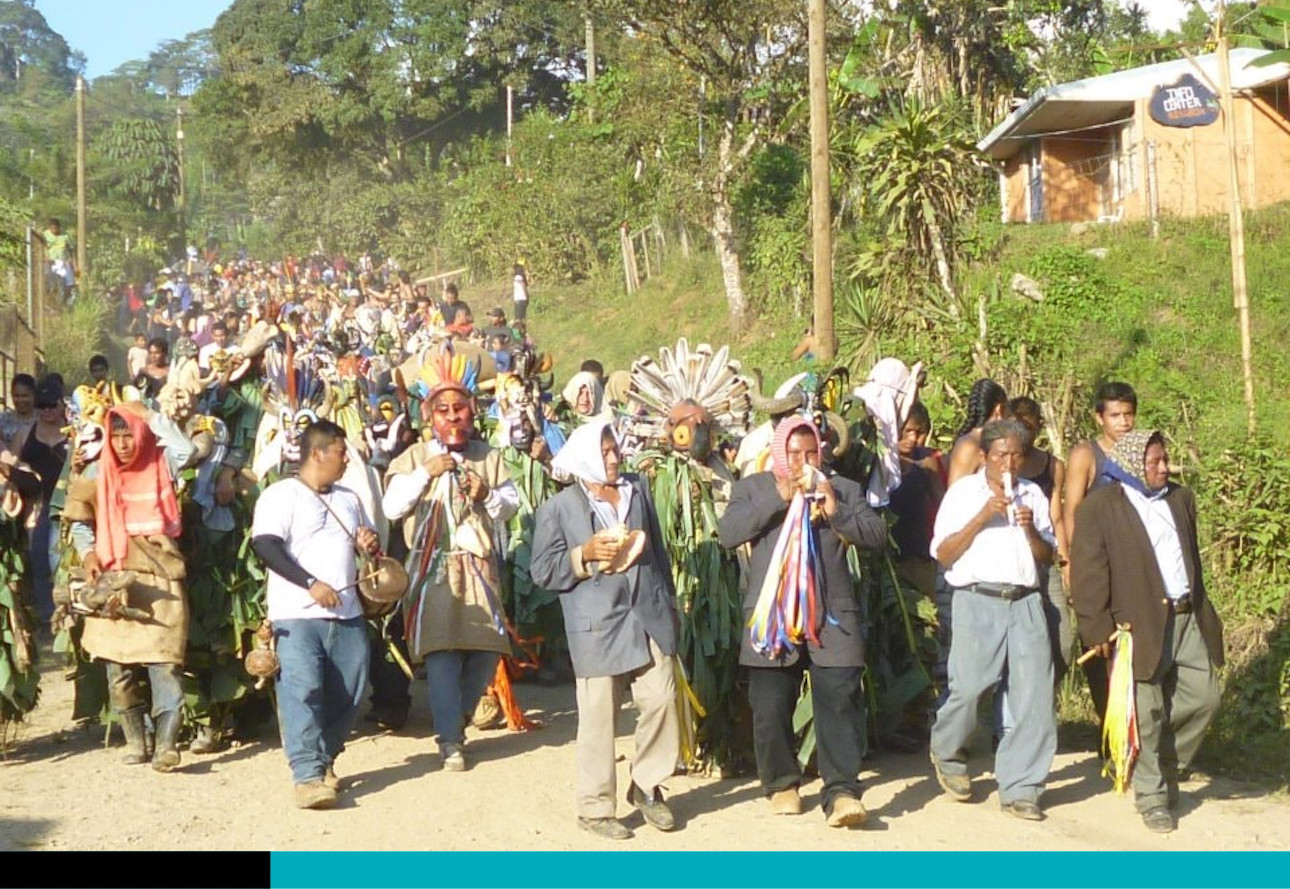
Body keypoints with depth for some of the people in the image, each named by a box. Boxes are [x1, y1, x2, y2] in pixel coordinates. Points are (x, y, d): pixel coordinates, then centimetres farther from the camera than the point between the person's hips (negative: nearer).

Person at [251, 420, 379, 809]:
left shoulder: (348, 499, 21)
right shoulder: (281, 494, -2)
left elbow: (367, 541, 32)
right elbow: (265, 545, -14)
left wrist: (371, 544, 6)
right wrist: (310, 583, -20)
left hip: (347, 613, 7)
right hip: (298, 613, -7)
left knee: (347, 693, 5)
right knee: (302, 690, -15)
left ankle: (325, 760, 22)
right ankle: (308, 775, -16)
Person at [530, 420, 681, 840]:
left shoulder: (638, 490, 13)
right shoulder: (558, 508, -1)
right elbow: (542, 571, -3)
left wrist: (669, 604, 17)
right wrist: (586, 554, -16)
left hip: (650, 617, 4)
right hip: (598, 627, -4)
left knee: (661, 702, -1)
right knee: (598, 718, 0)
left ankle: (647, 786, 19)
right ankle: (595, 807, 11)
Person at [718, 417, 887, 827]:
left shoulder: (844, 489, 14)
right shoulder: (752, 488, 11)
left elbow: (877, 534, 5)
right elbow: (728, 533, -5)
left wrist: (836, 511, -10)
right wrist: (778, 498, -10)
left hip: (832, 614, 0)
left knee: (839, 703, -9)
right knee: (771, 707, 5)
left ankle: (842, 792, -9)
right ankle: (782, 784, 22)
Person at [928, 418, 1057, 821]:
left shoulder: (1033, 495, 16)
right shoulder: (963, 492, 6)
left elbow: (1047, 556, 15)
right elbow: (943, 554, -2)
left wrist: (1030, 529, -4)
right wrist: (982, 517, -11)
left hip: (1025, 603, 3)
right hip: (978, 601, -3)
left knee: (1035, 695, -4)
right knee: (968, 688, -10)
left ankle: (1020, 788, 4)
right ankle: (947, 752, 21)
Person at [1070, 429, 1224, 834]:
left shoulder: (1180, 499, 14)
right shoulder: (1100, 506, -6)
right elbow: (1089, 572, -9)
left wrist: (1202, 610, 17)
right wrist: (1099, 629, -12)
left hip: (1188, 618, 6)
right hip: (1140, 625, -6)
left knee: (1203, 698, 5)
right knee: (1148, 713, 0)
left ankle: (1166, 767, 26)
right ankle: (1151, 795, 13)